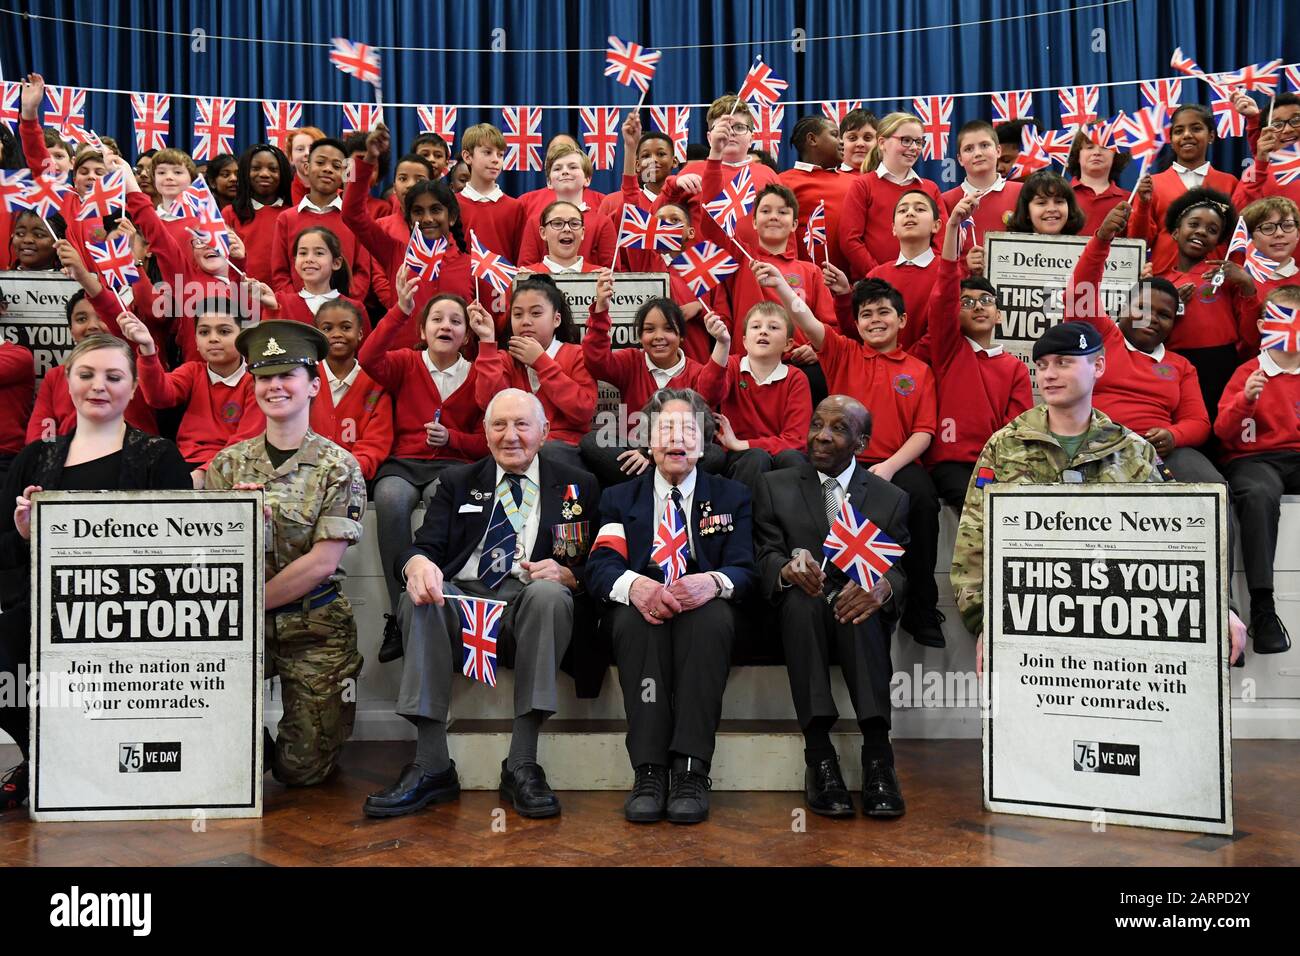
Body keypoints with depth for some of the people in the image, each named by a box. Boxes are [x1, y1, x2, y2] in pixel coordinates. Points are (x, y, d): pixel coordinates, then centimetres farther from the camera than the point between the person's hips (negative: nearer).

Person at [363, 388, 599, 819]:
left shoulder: (577, 487, 16)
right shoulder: (457, 483, 21)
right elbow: (423, 547, 8)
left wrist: (567, 574, -13)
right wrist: (418, 562, -17)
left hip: (528, 608, -1)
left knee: (549, 592, -35)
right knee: (420, 598, -31)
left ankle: (521, 765, -32)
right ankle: (431, 767, -30)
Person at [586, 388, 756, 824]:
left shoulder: (733, 496, 15)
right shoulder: (619, 498, 16)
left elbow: (745, 569, 0)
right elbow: (600, 567, -1)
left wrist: (712, 582, -27)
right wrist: (635, 585, -27)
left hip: (705, 613, 0)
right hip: (641, 612, 1)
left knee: (713, 615, -35)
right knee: (635, 615, -35)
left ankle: (690, 771, -39)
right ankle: (649, 771, -37)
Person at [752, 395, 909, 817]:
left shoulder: (891, 499, 13)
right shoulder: (774, 487, 13)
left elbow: (901, 571, 2)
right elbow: (764, 556, 0)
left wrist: (882, 587, -24)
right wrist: (786, 568, -26)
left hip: (860, 616, 0)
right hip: (796, 617, 0)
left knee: (862, 605, -34)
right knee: (801, 597, -35)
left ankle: (877, 753, -40)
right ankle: (819, 755, -39)